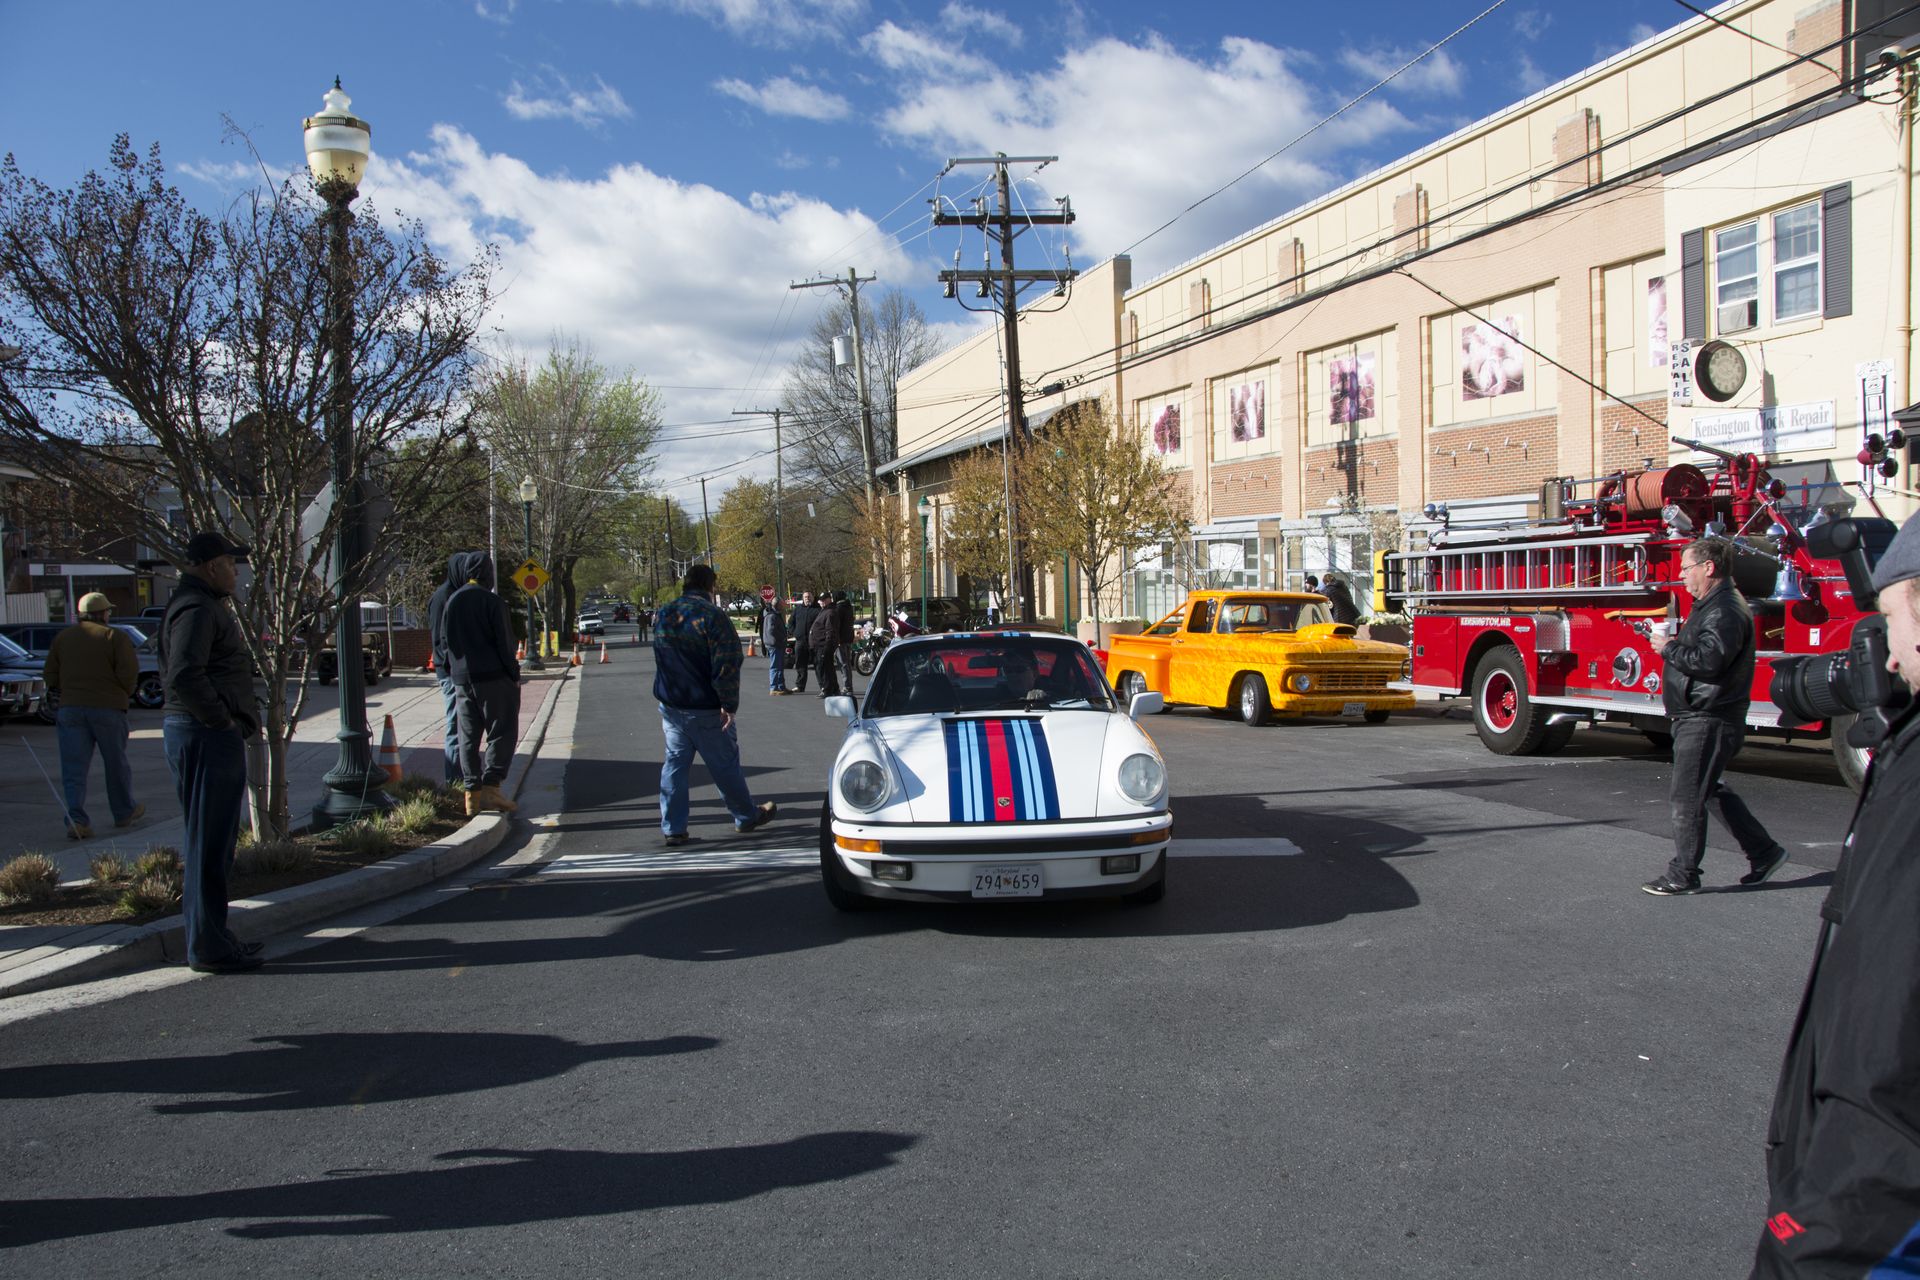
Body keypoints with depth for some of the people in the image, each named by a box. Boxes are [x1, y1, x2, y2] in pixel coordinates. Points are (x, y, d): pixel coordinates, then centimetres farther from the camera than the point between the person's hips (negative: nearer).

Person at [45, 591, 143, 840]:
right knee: (116, 763, 13)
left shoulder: (62, 638, 10)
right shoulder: (116, 637, -3)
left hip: (70, 708, 3)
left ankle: (76, 819, -12)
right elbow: (129, 673, -11)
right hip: (107, 708, -3)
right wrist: (125, 694, 7)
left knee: (73, 769, 1)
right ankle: (124, 812, 26)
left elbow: (50, 675, 8)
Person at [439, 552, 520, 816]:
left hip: (462, 681, 6)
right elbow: (504, 643, -11)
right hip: (494, 678, -6)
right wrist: (514, 675, -5)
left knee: (468, 737, 9)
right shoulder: (492, 602, -9)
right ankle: (491, 786, -9)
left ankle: (472, 792, 7)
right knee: (501, 733, 0)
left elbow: (441, 640, 13)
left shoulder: (451, 602, 9)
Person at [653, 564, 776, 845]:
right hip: (705, 709, -5)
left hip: (671, 706, 6)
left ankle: (673, 828, 6)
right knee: (725, 764, 7)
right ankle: (746, 816, 22)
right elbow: (726, 665, -19)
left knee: (674, 763, 9)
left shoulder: (663, 617, 8)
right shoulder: (713, 616, -15)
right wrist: (729, 704, -16)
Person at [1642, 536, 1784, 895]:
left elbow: (1708, 660, -28)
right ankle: (1764, 852, 27)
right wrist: (1671, 643, 7)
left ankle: (1683, 875, 3)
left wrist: (1668, 648, -15)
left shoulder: (1725, 611, -18)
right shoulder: (1712, 606, 16)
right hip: (1699, 718, 11)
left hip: (1708, 721, -11)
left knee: (1685, 798, -5)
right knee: (1711, 792, 19)